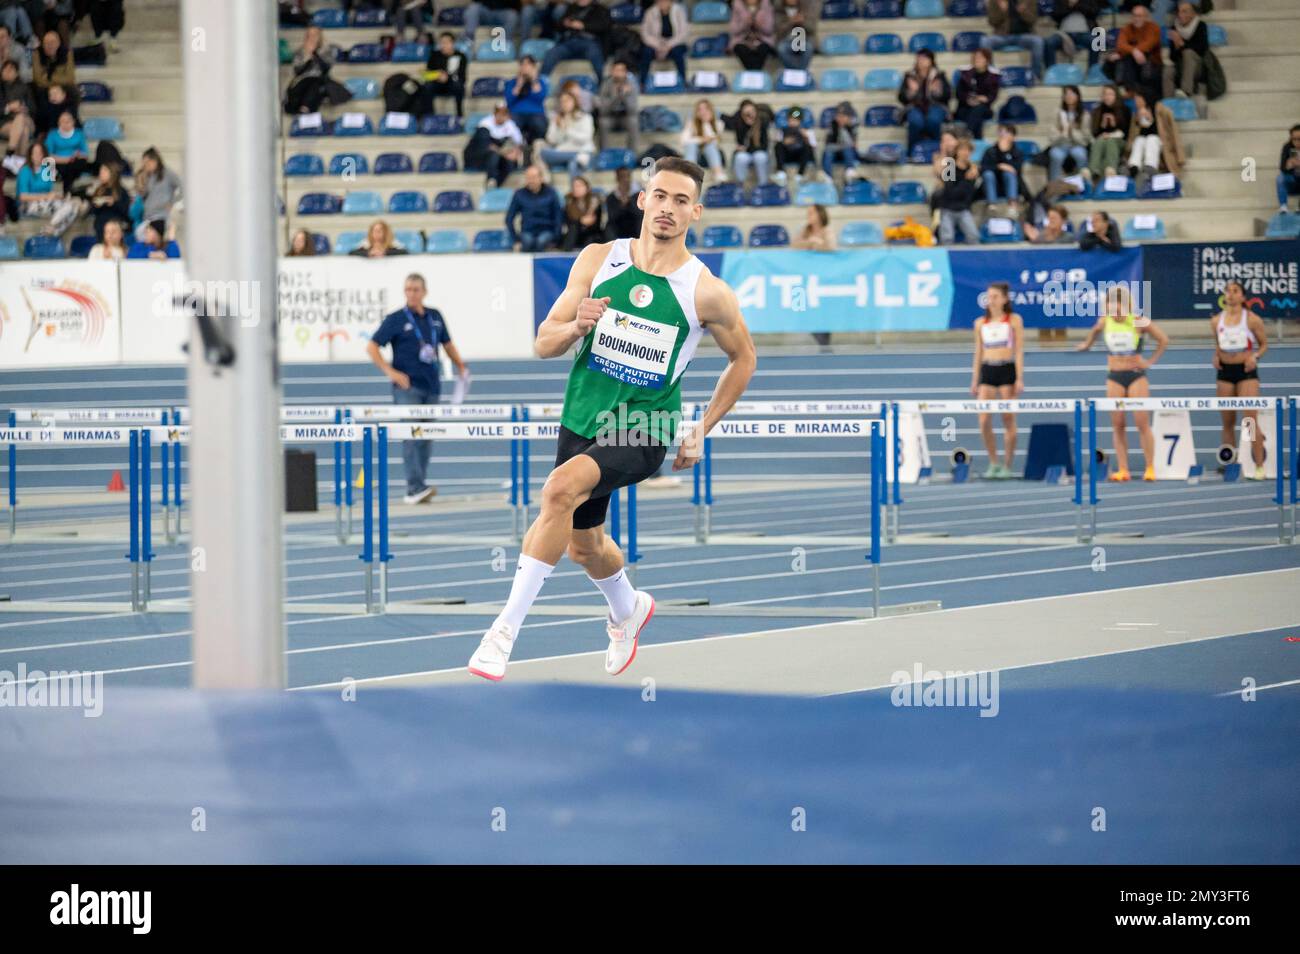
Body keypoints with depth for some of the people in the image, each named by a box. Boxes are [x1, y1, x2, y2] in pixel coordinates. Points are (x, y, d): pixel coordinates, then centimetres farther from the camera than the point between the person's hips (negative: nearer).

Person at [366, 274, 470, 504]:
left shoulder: (435, 317, 12)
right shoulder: (396, 319, -2)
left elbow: (447, 344, 28)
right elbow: (371, 347, -3)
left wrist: (461, 366, 18)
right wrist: (390, 372, -12)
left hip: (430, 386, 5)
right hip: (407, 386, -5)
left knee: (426, 438, 8)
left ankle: (417, 488, 16)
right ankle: (416, 487, -20)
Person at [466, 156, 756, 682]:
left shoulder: (706, 292, -10)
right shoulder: (598, 260, -3)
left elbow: (743, 357, 8)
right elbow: (544, 344, -1)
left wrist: (702, 431, 6)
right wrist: (576, 326, -24)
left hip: (645, 430, -5)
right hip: (583, 420, 5)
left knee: (561, 489, -32)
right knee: (584, 545, 20)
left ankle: (506, 628, -28)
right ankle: (628, 610, 56)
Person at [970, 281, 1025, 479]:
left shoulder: (1014, 320, 2)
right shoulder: (980, 323, 11)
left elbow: (1019, 350, -1)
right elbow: (978, 353, 15)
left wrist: (1020, 379, -8)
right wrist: (975, 380, 11)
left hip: (1008, 369, -3)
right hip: (987, 371, 3)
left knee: (1008, 420, -1)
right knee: (984, 420, -7)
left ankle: (1007, 466, 6)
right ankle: (993, 463, 6)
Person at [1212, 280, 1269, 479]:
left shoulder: (1252, 320, -5)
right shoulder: (1217, 321, 5)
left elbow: (1264, 344, 5)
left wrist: (1255, 356, -14)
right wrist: (1216, 356, 0)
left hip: (1246, 371, -4)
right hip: (1225, 371, 4)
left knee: (1250, 420, -12)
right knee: (1228, 422, 7)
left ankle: (1259, 466, -8)